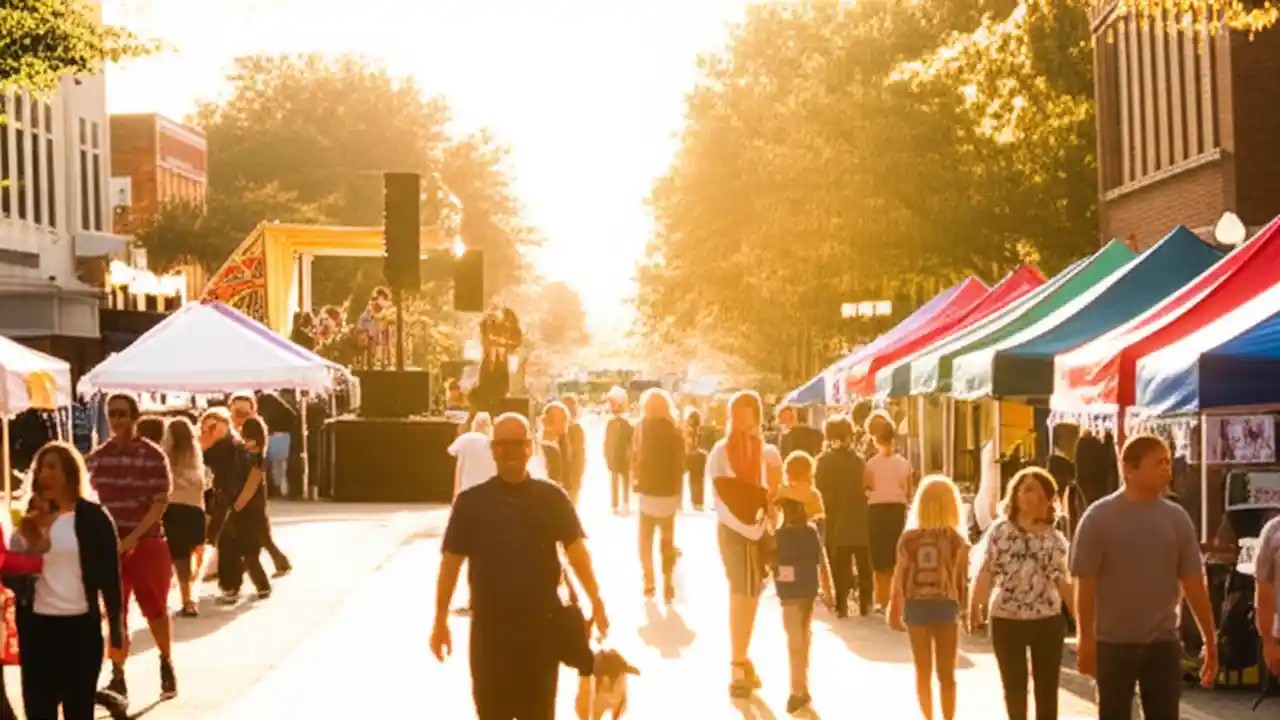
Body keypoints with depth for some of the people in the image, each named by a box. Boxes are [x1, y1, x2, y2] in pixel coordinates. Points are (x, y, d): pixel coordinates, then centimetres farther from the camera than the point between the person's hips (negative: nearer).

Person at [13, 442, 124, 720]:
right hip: (37, 627, 3)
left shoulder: (93, 517, -4)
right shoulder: (32, 520, 6)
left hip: (81, 627, -3)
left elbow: (110, 576, -3)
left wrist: (116, 632, -5)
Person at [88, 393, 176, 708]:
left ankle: (167, 665, 32)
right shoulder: (97, 457, 5)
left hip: (147, 542, -3)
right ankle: (118, 681, -6)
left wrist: (133, 538, -18)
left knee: (155, 610, 9)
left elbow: (160, 503, -10)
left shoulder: (153, 455, -7)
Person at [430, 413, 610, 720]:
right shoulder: (471, 501, -1)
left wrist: (595, 600, -17)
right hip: (490, 628, 0)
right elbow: (452, 559, 1)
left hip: (542, 626, 0)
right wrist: (441, 619, -2)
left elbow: (576, 547, -7)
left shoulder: (552, 498, 1)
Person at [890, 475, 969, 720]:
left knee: (923, 671, 17)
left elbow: (899, 577, -2)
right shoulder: (956, 540, -6)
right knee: (946, 673, 8)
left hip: (916, 606, 2)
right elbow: (962, 580, -5)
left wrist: (895, 609, 10)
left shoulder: (908, 538, -4)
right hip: (945, 606, -2)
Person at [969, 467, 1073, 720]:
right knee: (1015, 686, 12)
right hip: (1007, 620, -2)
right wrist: (974, 606, -15)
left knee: (1047, 687, 6)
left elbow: (1063, 581, 5)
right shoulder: (1000, 531, -4)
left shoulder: (1055, 538, 3)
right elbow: (985, 572, -6)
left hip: (1048, 620, 2)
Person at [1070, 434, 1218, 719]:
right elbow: (1085, 583, -7)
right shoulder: (1099, 516, -7)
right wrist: (1086, 639, -10)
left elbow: (1193, 583, 5)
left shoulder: (1176, 518, 2)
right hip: (1113, 643, -3)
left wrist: (1210, 640, 5)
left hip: (1163, 643, 3)